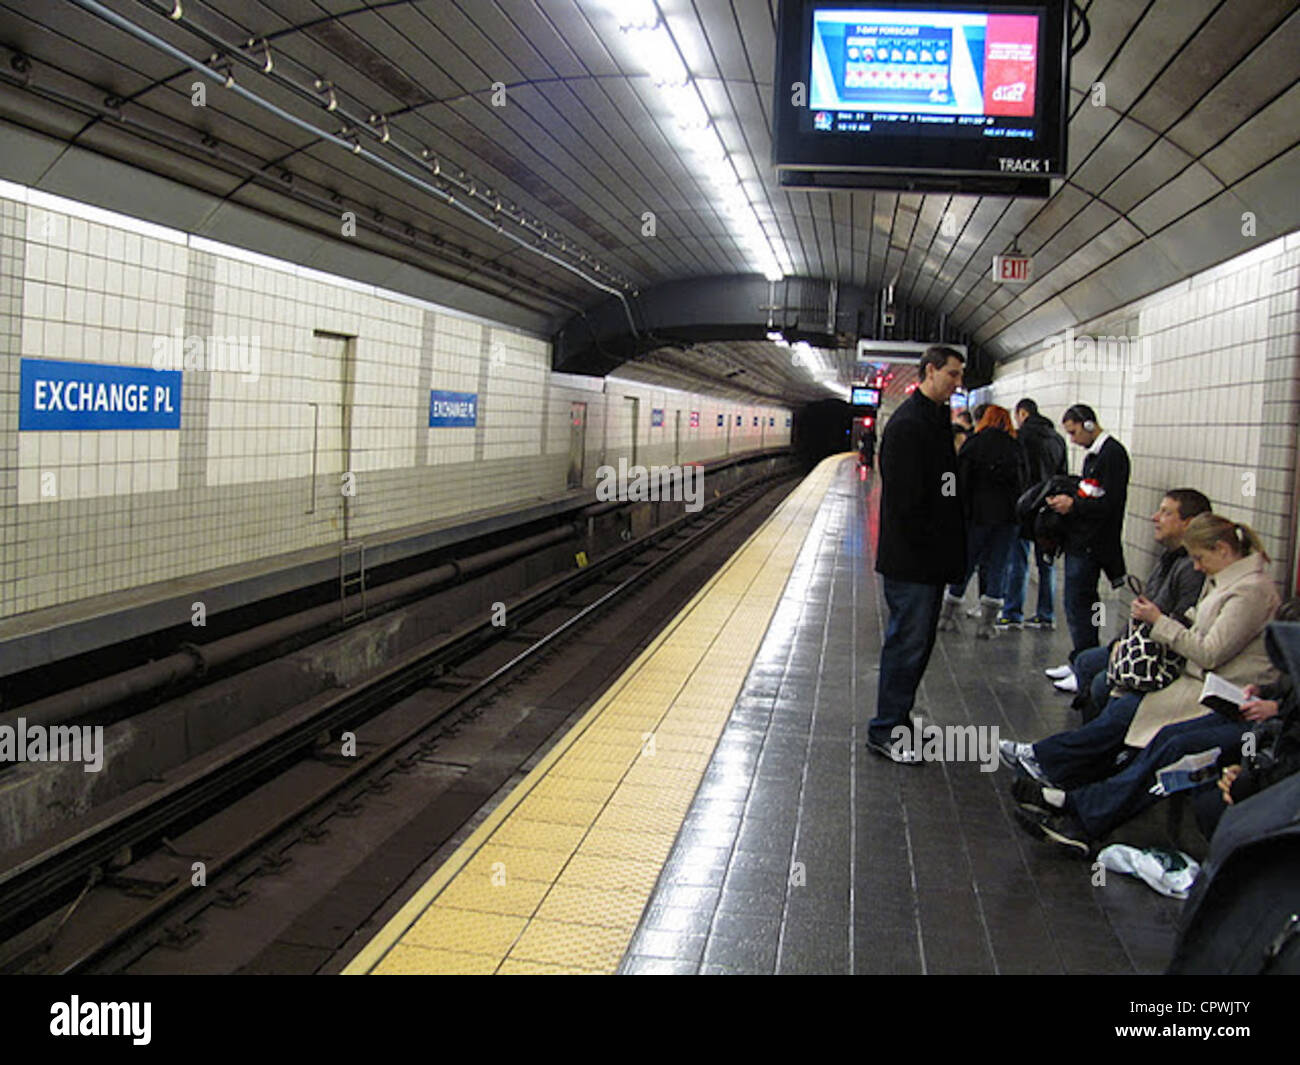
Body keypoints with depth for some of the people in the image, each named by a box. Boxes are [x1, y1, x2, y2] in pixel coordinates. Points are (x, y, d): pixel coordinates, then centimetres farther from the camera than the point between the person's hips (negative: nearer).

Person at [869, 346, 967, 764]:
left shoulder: (937, 419, 15)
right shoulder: (908, 424, -16)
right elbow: (904, 498, -21)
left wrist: (948, 549, 12)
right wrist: (920, 548, -19)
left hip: (931, 558, 10)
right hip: (910, 559, -10)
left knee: (919, 640, 16)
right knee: (907, 642, -4)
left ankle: (899, 718, 27)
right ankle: (885, 731, 6)